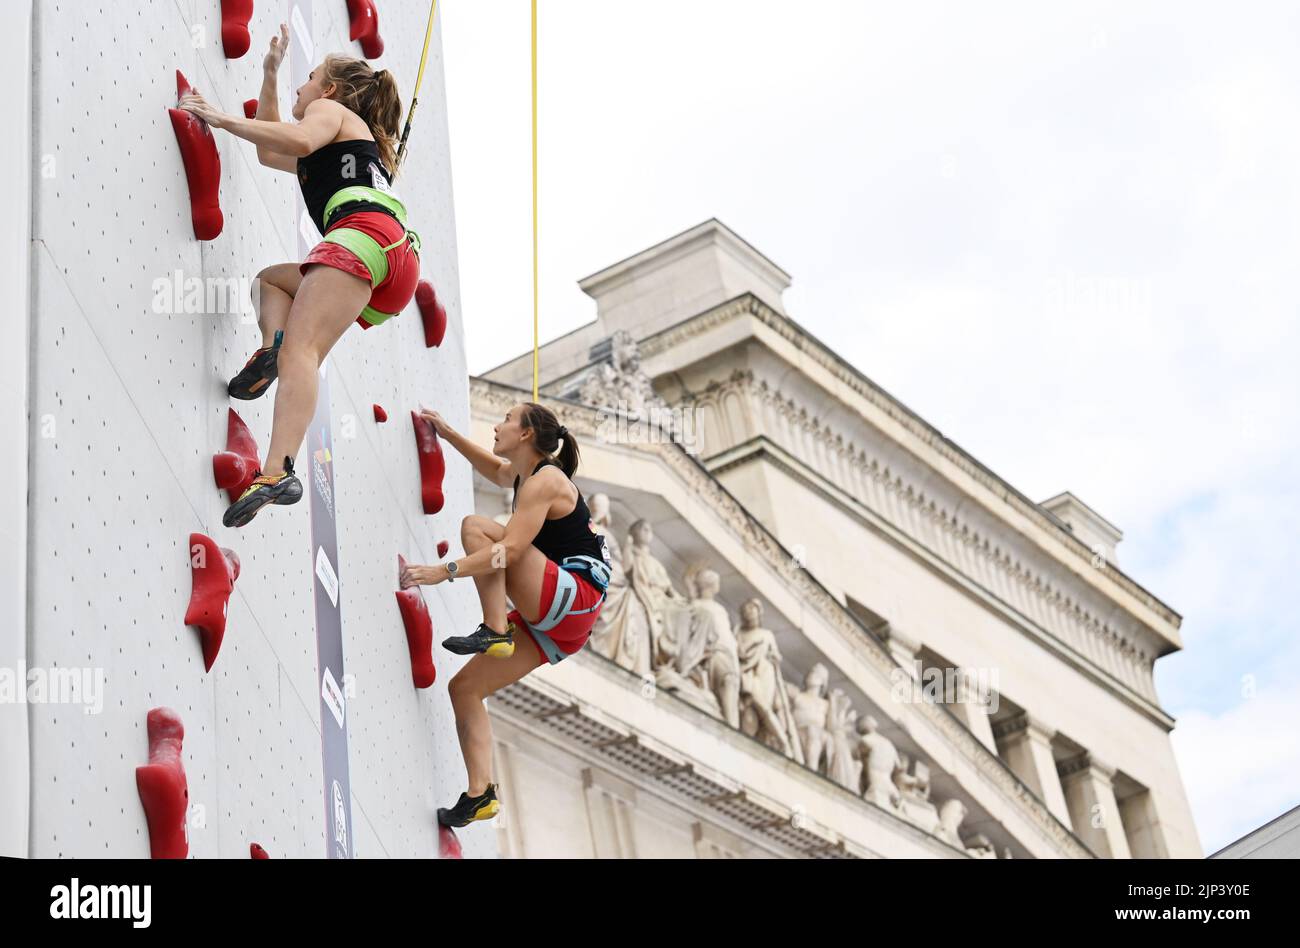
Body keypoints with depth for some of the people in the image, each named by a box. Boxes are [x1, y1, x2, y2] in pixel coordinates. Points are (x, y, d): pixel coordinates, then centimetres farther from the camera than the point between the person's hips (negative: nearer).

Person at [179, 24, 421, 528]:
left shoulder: (331, 110, 19)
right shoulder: (365, 145, 44)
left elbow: (299, 140, -7)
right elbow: (270, 152, 55)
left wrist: (223, 119, 0)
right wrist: (269, 77, 54)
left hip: (364, 233, -9)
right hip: (400, 277, 9)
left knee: (300, 350, -25)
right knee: (270, 279, 27)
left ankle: (277, 473, -48)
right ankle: (274, 345, -7)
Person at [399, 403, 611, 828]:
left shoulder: (545, 481, -12)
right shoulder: (520, 474, 17)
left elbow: (510, 550, -24)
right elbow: (491, 467, 42)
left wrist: (445, 571, -28)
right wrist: (447, 433, 34)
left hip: (575, 599, -10)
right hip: (551, 621, 10)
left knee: (476, 527, -15)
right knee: (464, 688, 5)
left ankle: (495, 632, -20)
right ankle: (480, 793, -2)